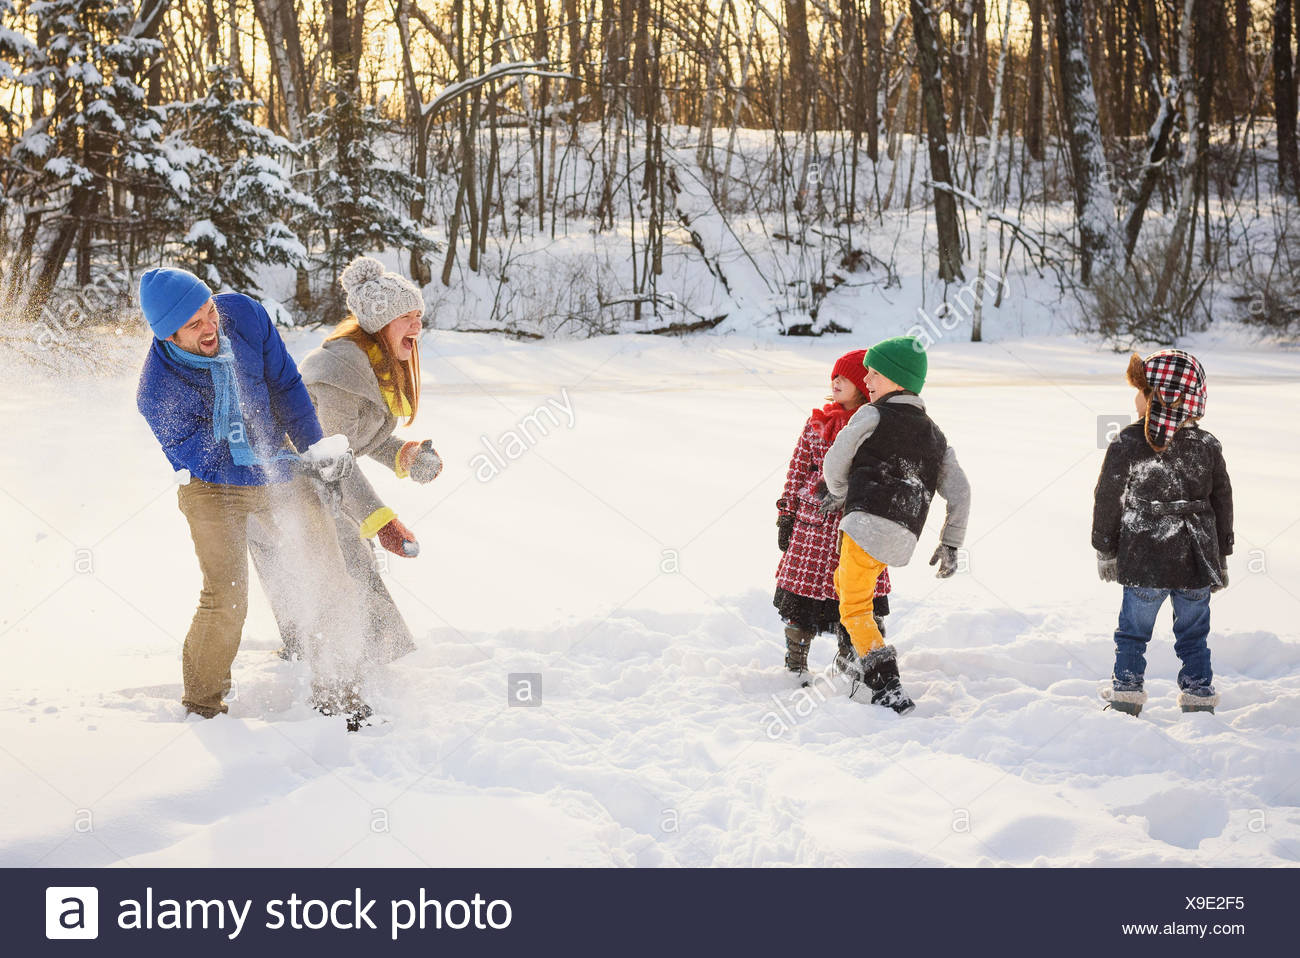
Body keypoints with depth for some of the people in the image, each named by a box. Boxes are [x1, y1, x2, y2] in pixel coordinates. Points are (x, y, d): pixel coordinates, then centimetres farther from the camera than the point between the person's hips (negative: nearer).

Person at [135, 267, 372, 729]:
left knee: (329, 580, 1)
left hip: (279, 469, 4)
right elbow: (208, 461, -21)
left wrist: (315, 448, -9)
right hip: (213, 485, -4)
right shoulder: (157, 393, -28)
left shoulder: (244, 315, -17)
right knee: (226, 597, -17)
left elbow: (285, 384, -2)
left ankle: (339, 692, 16)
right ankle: (202, 703, 4)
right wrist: (301, 467, -23)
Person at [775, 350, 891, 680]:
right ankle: (795, 667, 20)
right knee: (801, 602, 5)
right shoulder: (817, 423, 7)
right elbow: (797, 471, 11)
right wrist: (785, 515, 8)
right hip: (813, 523, 2)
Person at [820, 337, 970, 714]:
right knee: (845, 581, 29)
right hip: (903, 540, 7)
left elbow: (835, 463, 2)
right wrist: (951, 543, 21)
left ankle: (889, 690, -10)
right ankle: (861, 662, 32)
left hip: (868, 525, -7)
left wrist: (840, 494, 23)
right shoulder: (935, 435, 19)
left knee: (854, 609, 1)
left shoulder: (873, 415, -1)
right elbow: (960, 491, 16)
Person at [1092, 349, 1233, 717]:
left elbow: (1107, 500, -5)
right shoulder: (1208, 446, 0)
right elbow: (1222, 503, 8)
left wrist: (1105, 550, 8)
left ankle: (1126, 693, 13)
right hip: (1198, 561, 3)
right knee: (1193, 633, 15)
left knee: (1133, 631, 12)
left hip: (1144, 561, -2)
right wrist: (1220, 555, 19)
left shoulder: (1126, 444, -10)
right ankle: (1199, 696, 17)